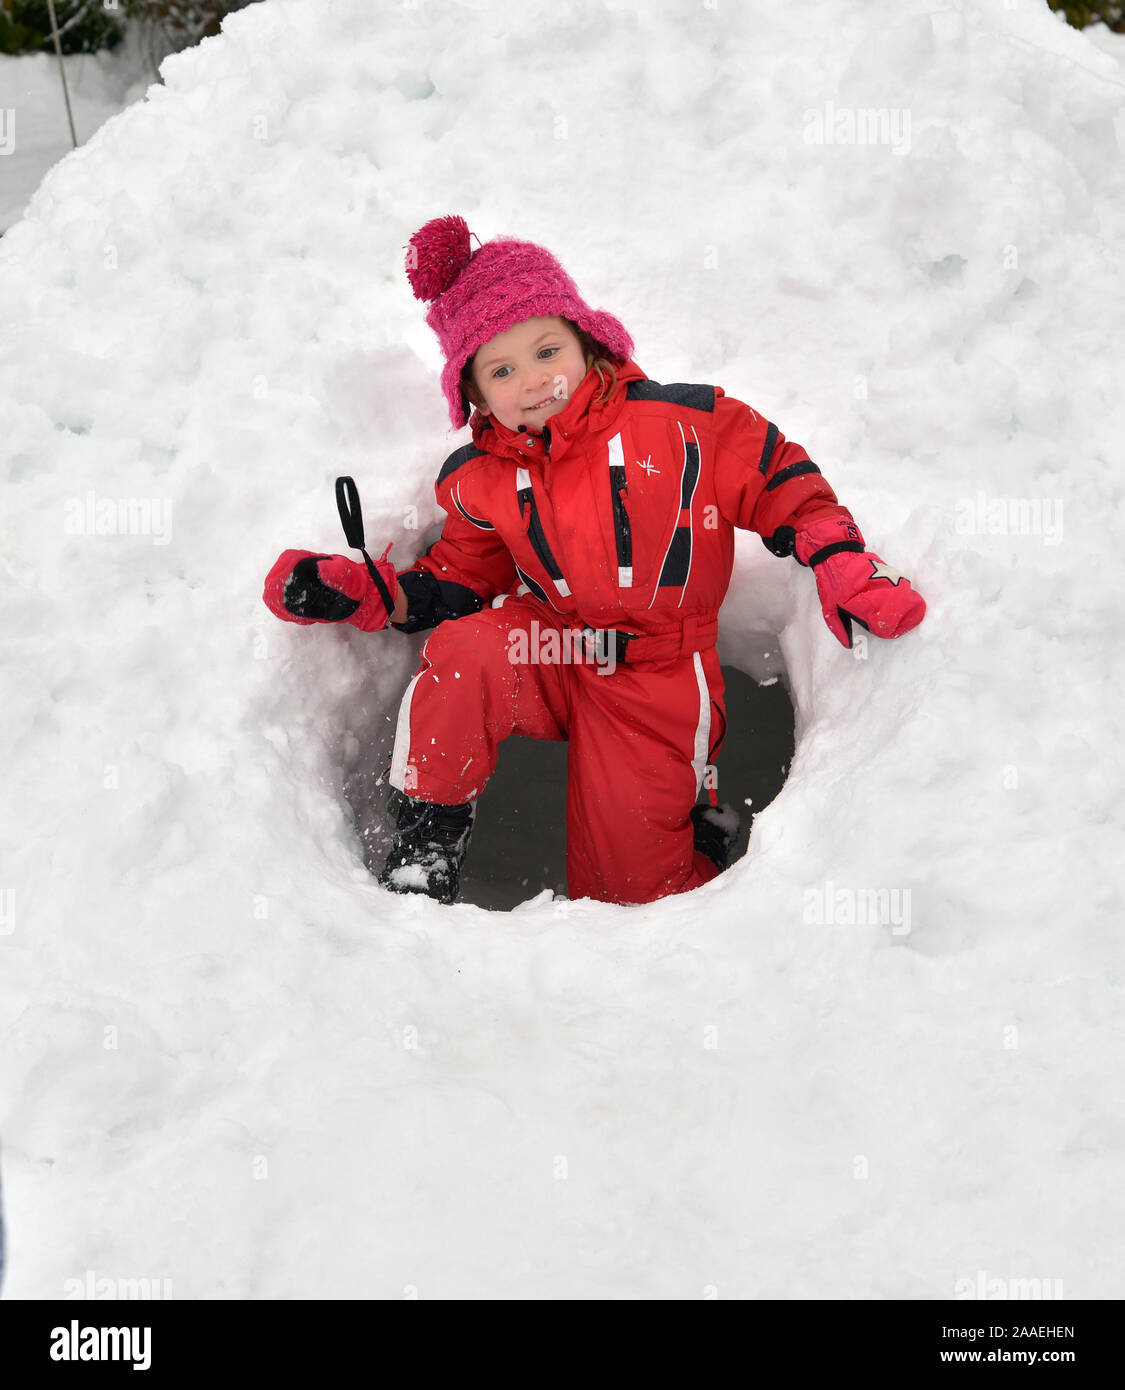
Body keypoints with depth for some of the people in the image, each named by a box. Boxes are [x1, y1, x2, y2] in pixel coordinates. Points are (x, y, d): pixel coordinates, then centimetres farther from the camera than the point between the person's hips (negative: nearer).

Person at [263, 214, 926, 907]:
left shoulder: (678, 422, -11)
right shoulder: (478, 480, 1)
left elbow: (781, 482, -4)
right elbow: (460, 580, 10)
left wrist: (843, 564, -16)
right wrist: (363, 592, -5)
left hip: (659, 679, -3)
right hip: (548, 654, 3)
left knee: (627, 889, -5)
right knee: (462, 652, -32)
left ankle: (701, 828, 32)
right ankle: (423, 854, -13)